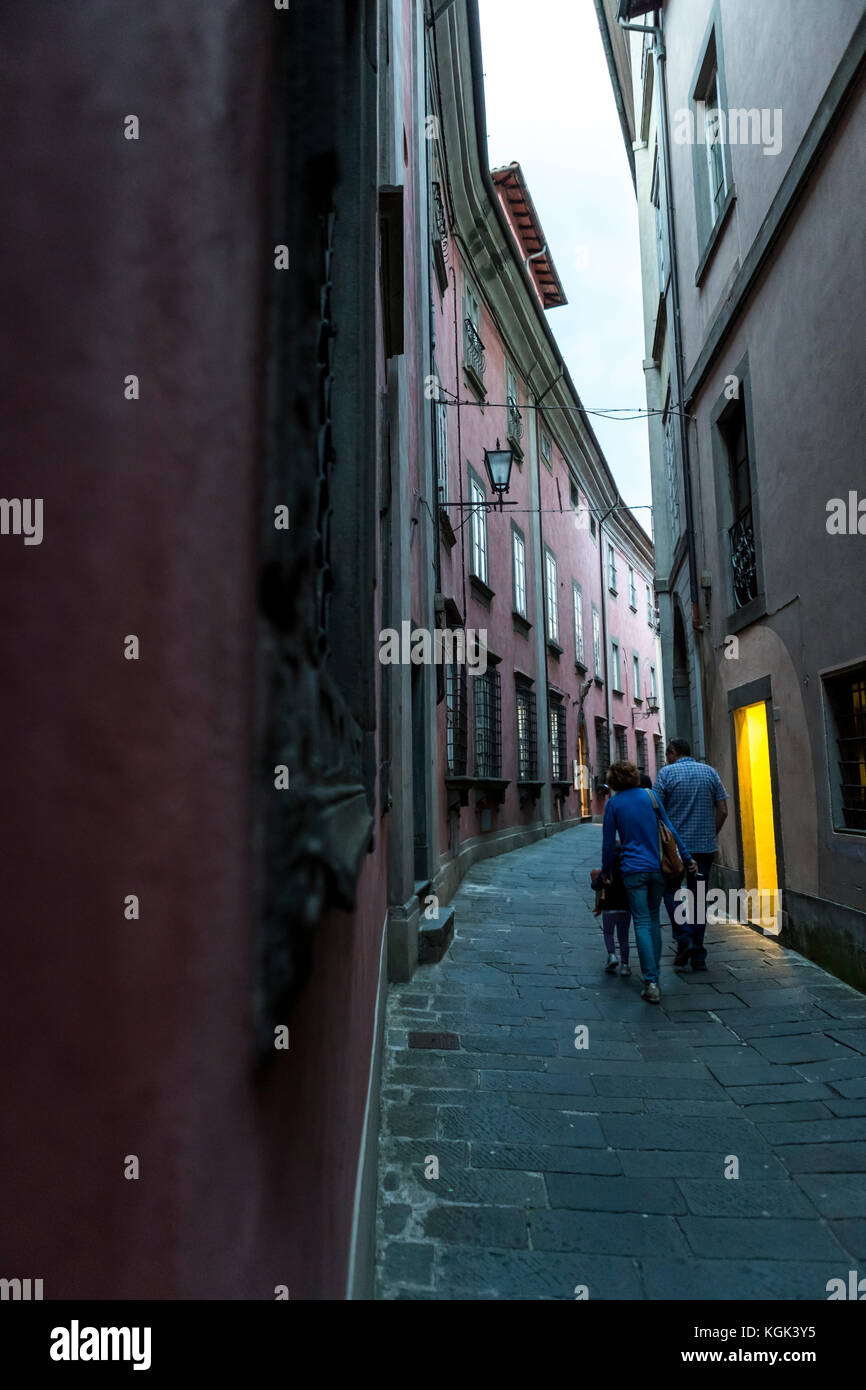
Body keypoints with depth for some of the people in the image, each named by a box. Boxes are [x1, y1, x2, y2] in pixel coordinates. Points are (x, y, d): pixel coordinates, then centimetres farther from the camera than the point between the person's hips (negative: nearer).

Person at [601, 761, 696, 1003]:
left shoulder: (613, 804, -2)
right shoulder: (649, 796, 4)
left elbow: (608, 842, 1)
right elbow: (669, 830, 5)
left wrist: (606, 871, 14)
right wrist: (687, 858, 13)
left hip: (633, 869, -3)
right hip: (658, 867, 3)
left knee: (642, 923, -2)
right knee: (654, 919, 17)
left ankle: (651, 983, -9)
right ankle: (654, 973, 22)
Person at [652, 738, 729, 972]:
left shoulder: (666, 773, -5)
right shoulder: (710, 772, 6)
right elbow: (722, 811, 4)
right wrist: (711, 835, 14)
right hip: (706, 846, 4)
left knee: (670, 891, 13)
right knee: (699, 896, 10)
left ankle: (684, 939, -4)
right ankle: (698, 956, 12)